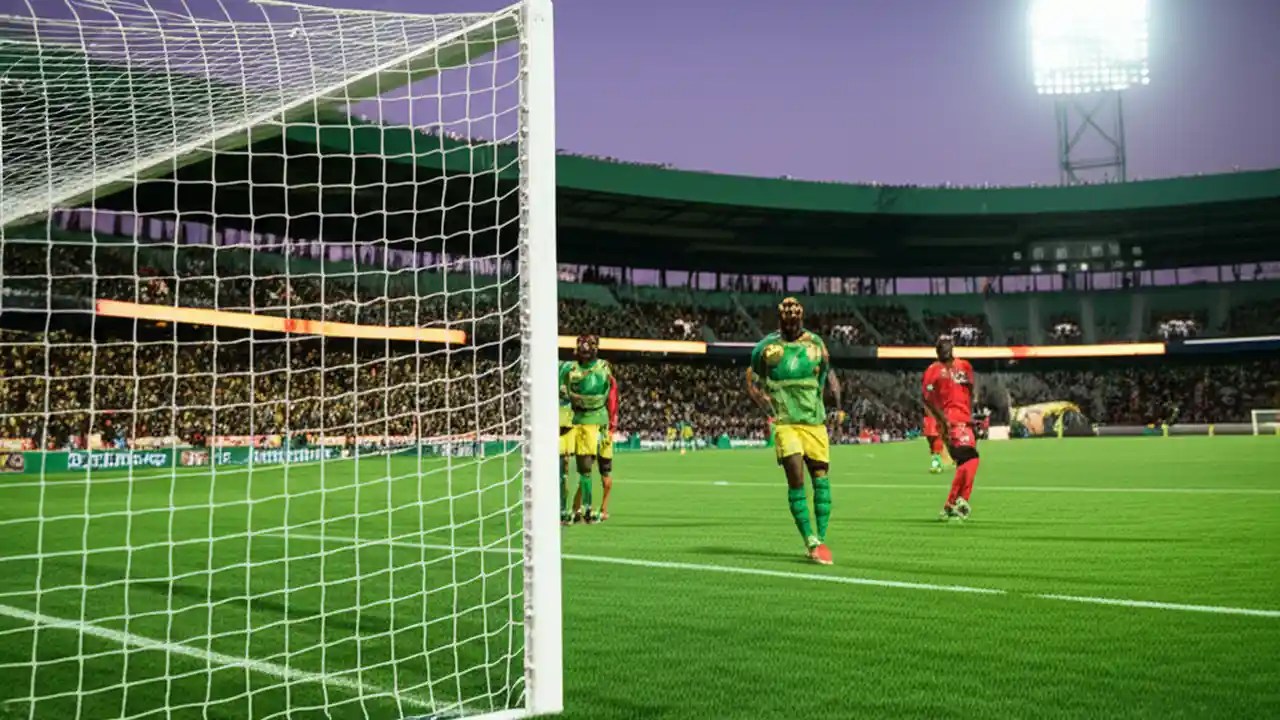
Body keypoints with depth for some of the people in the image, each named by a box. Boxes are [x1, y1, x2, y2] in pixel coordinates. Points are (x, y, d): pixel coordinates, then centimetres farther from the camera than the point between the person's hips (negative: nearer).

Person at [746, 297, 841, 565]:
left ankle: (821, 540, 12)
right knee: (796, 480, -13)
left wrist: (834, 386, 1)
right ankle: (811, 543, -9)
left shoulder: (815, 343, 7)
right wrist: (765, 402, -5)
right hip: (785, 422, -3)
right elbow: (752, 383, 10)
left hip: (814, 421, 3)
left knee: (821, 479, 1)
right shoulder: (766, 347, 0)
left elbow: (826, 372, 21)